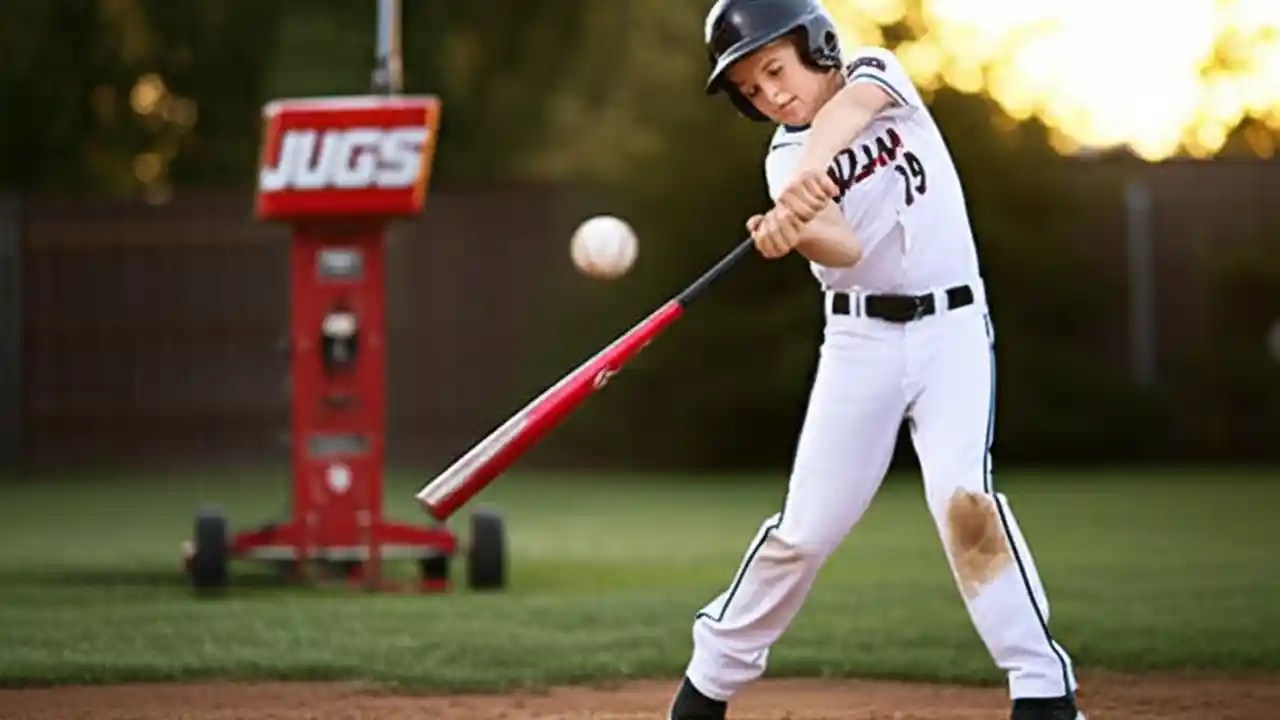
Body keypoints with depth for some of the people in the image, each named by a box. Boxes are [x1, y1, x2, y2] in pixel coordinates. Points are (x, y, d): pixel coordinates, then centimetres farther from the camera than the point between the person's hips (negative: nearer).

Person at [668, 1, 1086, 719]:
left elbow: (851, 104, -28)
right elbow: (844, 249, -24)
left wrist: (815, 163, -49)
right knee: (807, 525, 1)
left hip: (952, 328, -1)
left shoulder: (877, 70, -2)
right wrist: (793, 231, -47)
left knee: (963, 494, -21)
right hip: (860, 339, 1)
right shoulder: (786, 164, -4)